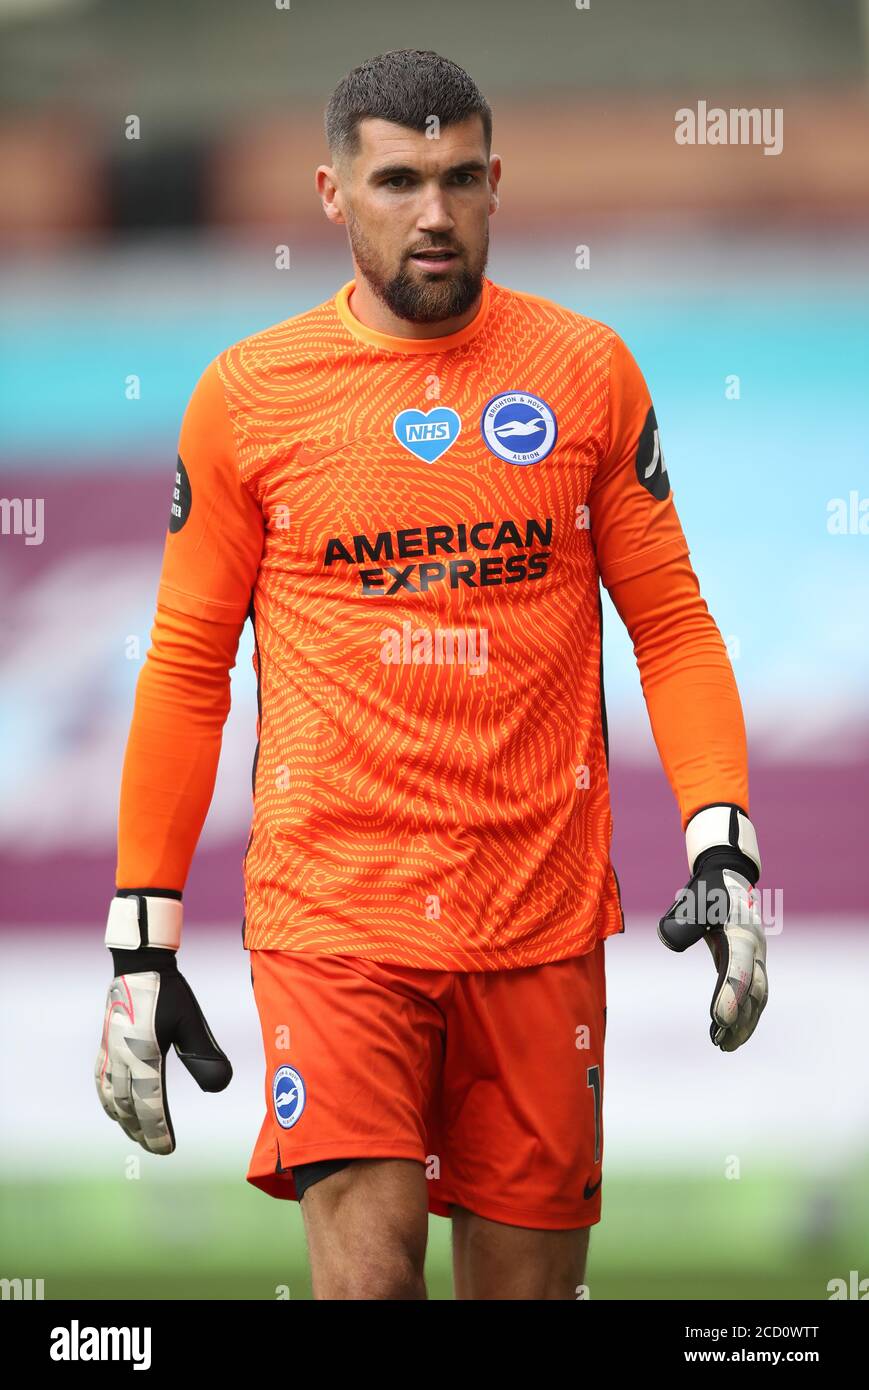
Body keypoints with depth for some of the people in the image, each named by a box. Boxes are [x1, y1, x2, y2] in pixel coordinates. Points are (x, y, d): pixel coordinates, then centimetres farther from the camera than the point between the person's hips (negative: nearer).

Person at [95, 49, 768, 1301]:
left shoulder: (588, 371, 5)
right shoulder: (249, 395, 2)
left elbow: (669, 624, 9)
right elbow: (186, 668, 7)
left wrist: (722, 843, -5)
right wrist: (142, 935, 4)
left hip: (543, 911, 2)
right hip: (331, 905, -2)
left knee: (527, 1278, 6)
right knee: (366, 1266, -17)